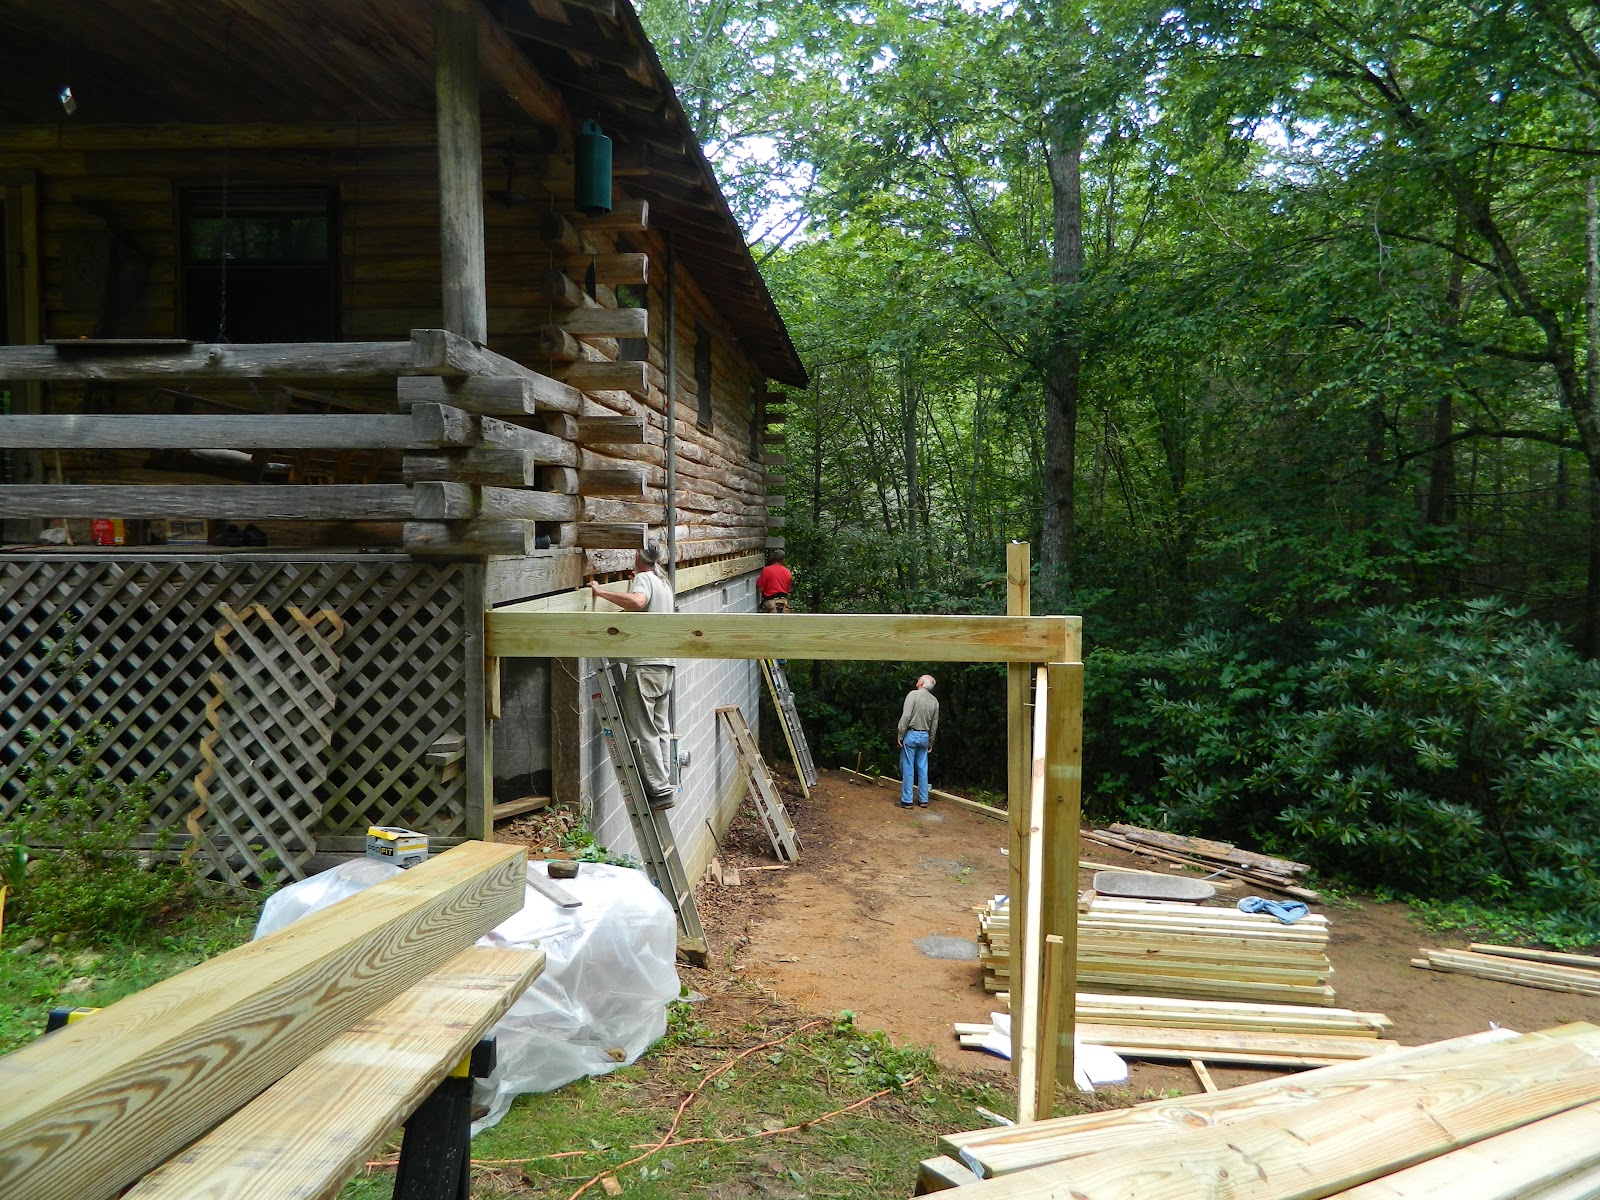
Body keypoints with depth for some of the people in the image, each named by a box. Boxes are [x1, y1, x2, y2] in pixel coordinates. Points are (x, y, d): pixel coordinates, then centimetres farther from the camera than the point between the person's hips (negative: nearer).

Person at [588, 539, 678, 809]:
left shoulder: (643, 578, -8)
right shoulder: (663, 582, 20)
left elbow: (637, 601, -32)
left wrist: (601, 592, -25)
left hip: (645, 666, -9)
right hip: (665, 665, 9)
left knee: (642, 732, -6)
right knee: (659, 728, 13)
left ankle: (659, 790, -9)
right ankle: (662, 786, 15)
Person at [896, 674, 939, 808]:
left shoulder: (913, 694, -10)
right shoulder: (934, 701, 6)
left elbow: (906, 716, -17)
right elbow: (934, 724, 8)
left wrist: (900, 735, -11)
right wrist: (930, 743, 16)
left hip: (911, 734, -5)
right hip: (925, 736, 5)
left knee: (908, 768, -1)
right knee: (923, 769, 11)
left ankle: (906, 800, 0)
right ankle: (923, 799, 15)